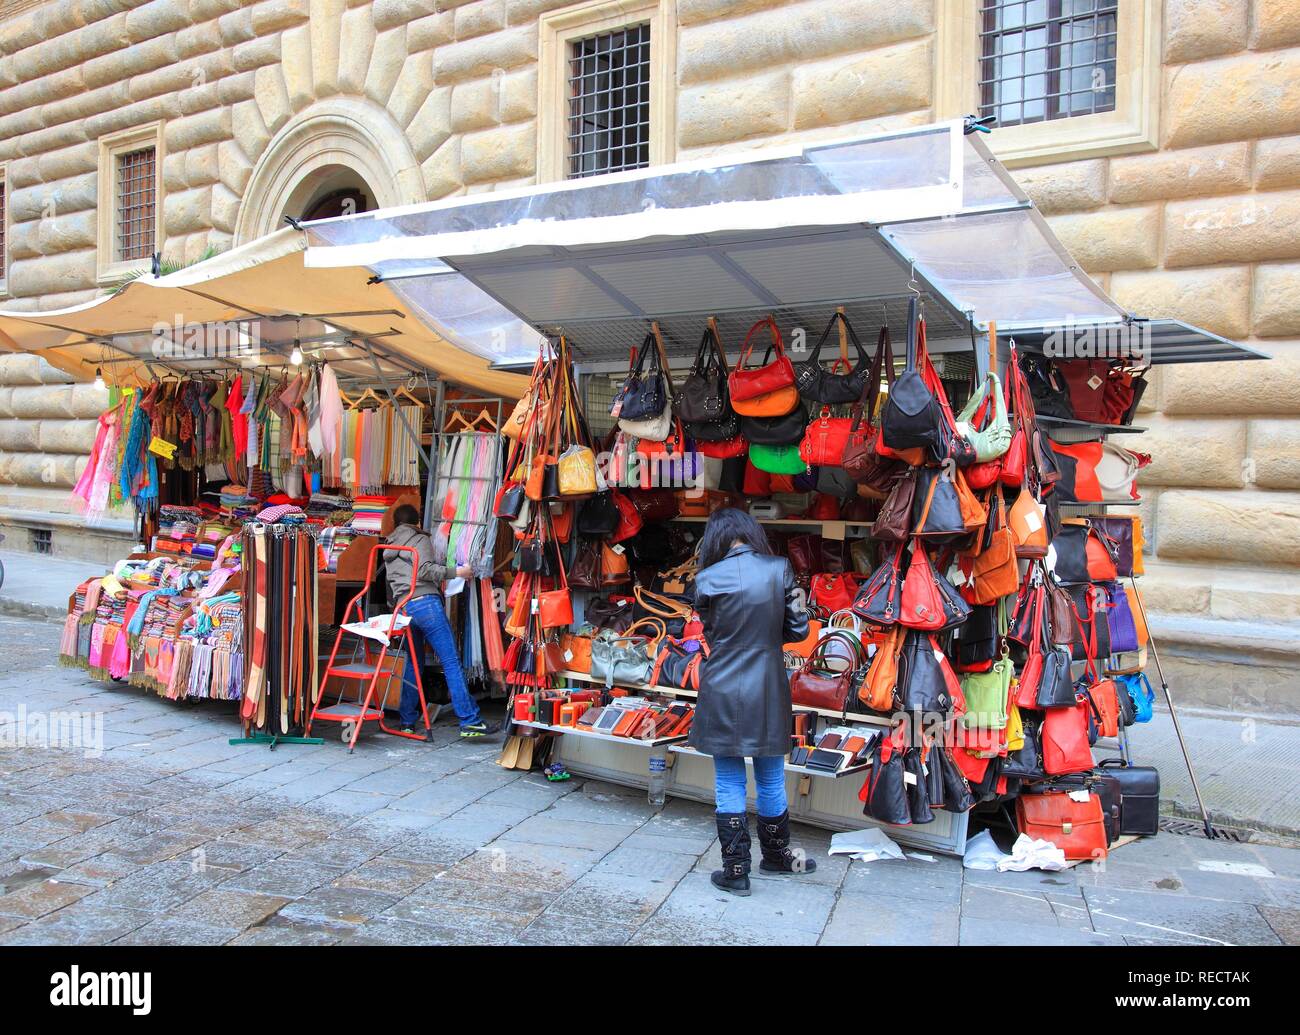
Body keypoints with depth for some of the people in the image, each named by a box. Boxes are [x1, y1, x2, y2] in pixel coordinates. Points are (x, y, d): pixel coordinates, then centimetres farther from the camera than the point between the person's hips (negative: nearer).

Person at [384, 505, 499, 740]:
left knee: (413, 664, 15)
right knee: (452, 662, -10)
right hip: (425, 603, -7)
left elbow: (390, 583, 26)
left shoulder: (389, 547, 26)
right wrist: (456, 572, -9)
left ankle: (407, 721, 14)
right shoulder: (420, 539, 6)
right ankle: (470, 721, -14)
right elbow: (425, 569, -10)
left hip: (402, 608, 7)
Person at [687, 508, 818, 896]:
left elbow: (710, 634, 2)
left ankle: (736, 871, 18)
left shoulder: (707, 579, -10)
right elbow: (798, 630, -2)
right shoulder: (779, 569, -7)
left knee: (729, 786, 10)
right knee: (771, 782, 18)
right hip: (768, 693, 2)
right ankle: (776, 855, 36)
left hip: (722, 696, -1)